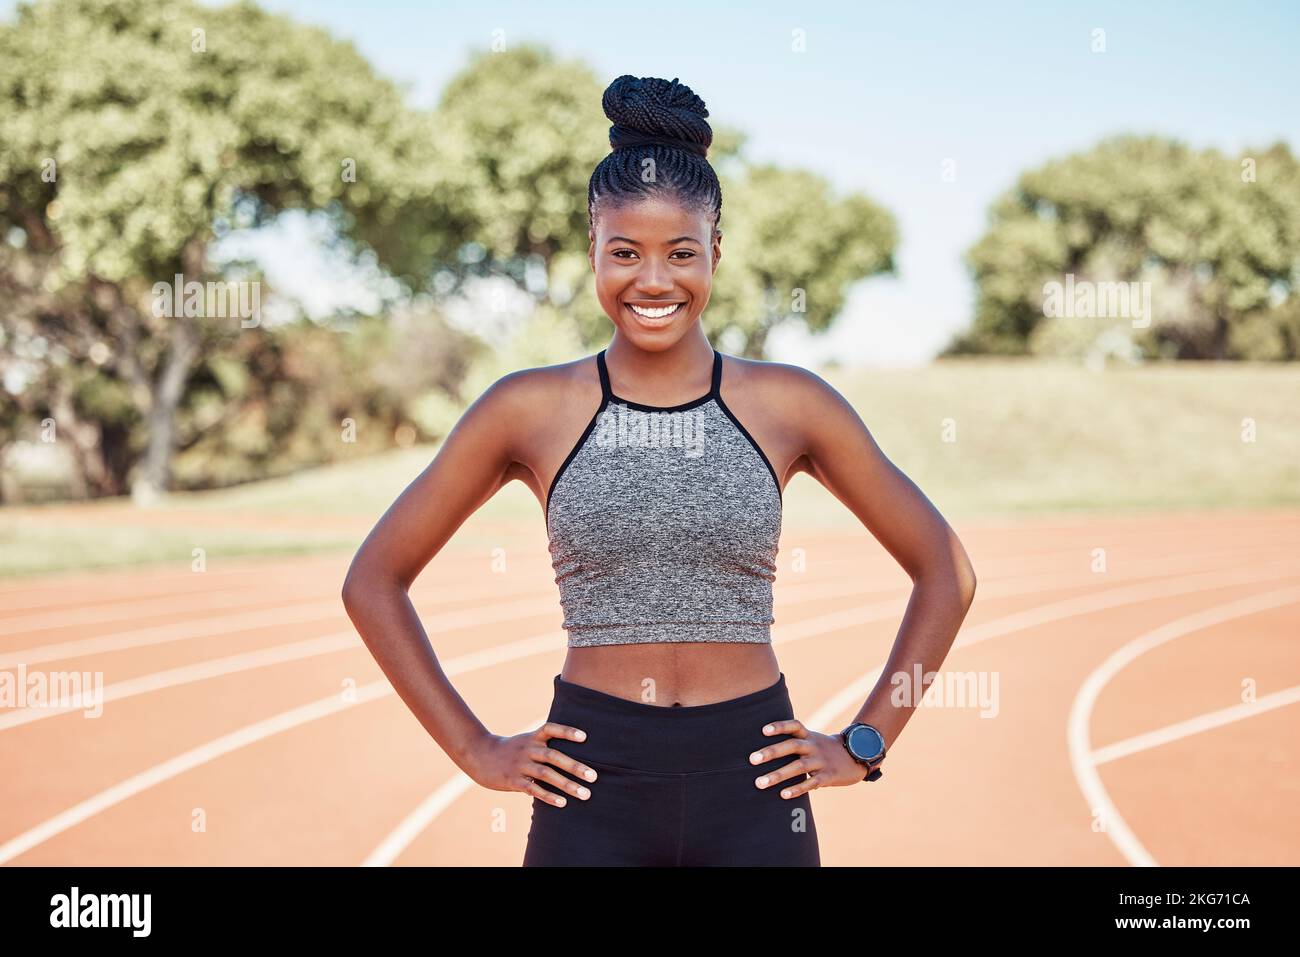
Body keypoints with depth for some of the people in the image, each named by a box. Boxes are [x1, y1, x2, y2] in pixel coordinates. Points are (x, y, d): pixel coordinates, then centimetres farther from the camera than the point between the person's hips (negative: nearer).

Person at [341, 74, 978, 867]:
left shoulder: (789, 405, 0)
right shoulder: (530, 410, -1)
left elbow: (947, 573, 8)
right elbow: (374, 581, 5)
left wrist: (865, 745, 3)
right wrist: (474, 749, 1)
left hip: (752, 782, 1)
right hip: (593, 785, 0)